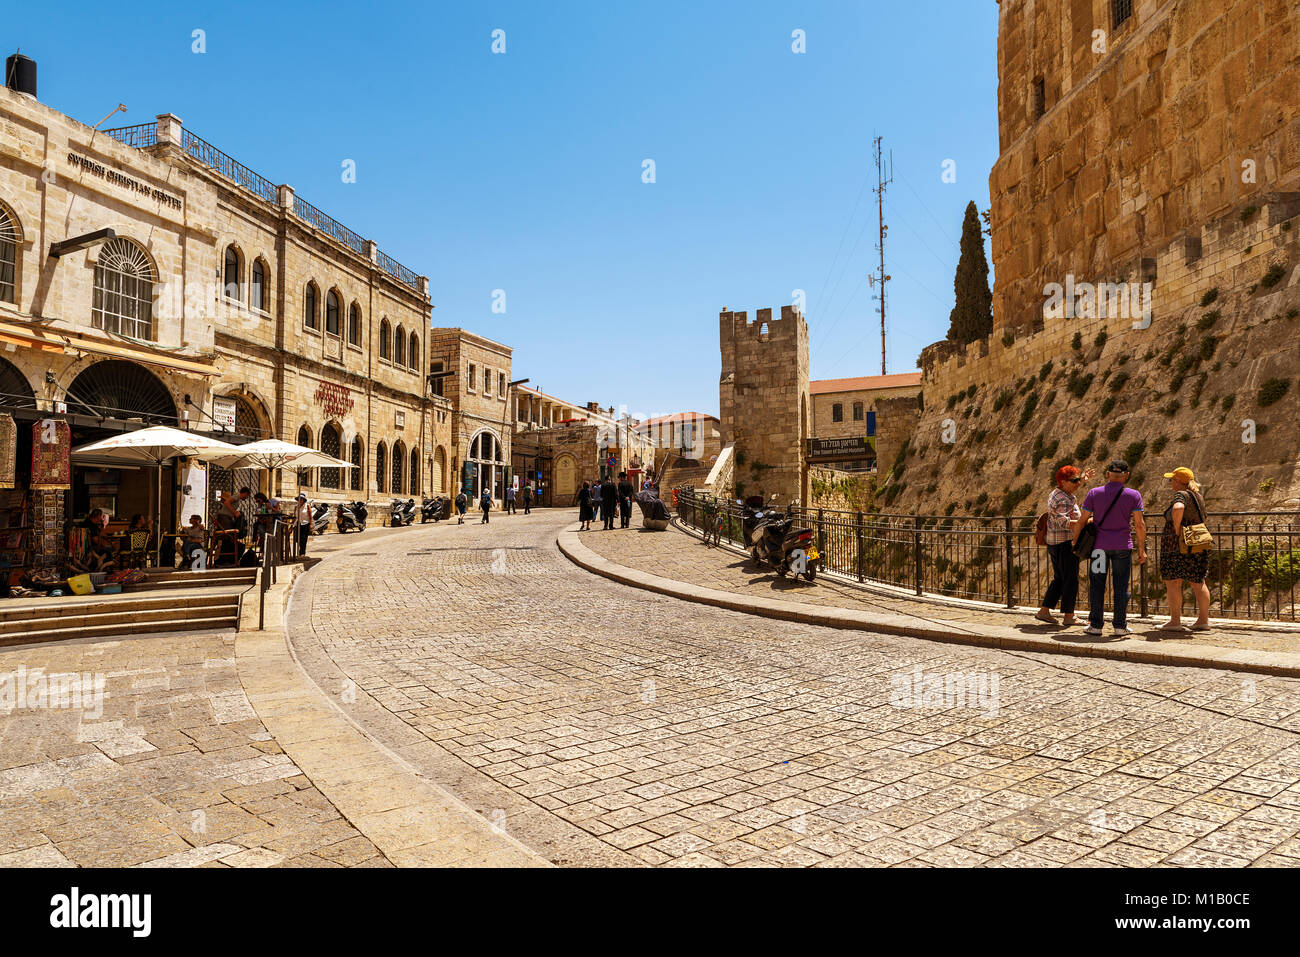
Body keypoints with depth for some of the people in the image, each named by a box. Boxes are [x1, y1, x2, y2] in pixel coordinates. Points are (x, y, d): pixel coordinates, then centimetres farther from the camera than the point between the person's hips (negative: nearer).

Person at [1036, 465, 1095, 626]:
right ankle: (1068, 616, 3)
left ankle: (1043, 611, 15)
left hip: (1053, 543, 10)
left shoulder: (1055, 493, 11)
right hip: (1066, 543, -10)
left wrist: (1082, 479, 32)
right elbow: (1065, 523, -27)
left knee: (1059, 579, 15)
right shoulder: (1064, 500, -18)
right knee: (1071, 580, -2)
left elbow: (1068, 489, 36)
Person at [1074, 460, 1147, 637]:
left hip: (1099, 545, 0)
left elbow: (1081, 521, -1)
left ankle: (1095, 625, 6)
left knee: (1097, 585, 5)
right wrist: (1142, 549, 2)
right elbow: (1139, 524, -4)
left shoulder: (1094, 493, -1)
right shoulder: (1133, 495, -1)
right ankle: (1120, 626, 10)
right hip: (1123, 546, 0)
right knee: (1121, 586, 6)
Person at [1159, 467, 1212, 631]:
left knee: (1173, 581, -2)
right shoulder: (1198, 496, 16)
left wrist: (1176, 529, -23)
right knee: (1198, 582, 12)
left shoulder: (1181, 495, -12)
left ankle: (1175, 620, -2)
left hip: (1177, 544, -9)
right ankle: (1204, 620, 16)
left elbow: (1178, 508, -34)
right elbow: (1203, 519, 27)